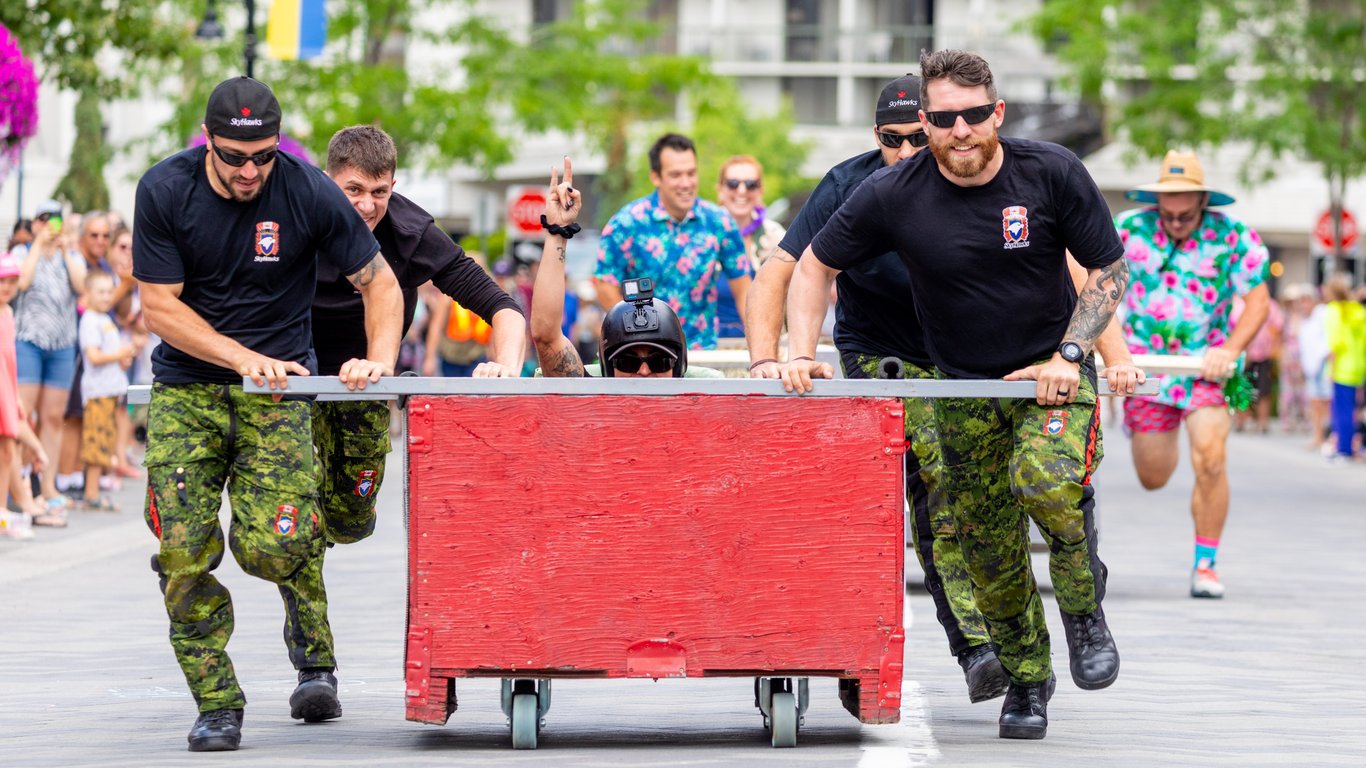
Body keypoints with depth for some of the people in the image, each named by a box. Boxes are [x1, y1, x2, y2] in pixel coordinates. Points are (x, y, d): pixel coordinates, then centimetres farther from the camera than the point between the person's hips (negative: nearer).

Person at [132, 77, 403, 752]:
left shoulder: (309, 193, -9)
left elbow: (379, 282, 1)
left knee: (271, 547, -16)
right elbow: (159, 306, -6)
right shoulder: (164, 191, -8)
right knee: (184, 552, -12)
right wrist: (245, 358, -17)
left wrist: (379, 358, -15)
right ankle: (216, 705, 3)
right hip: (186, 386, 1)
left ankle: (314, 658, 16)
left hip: (279, 387, -1)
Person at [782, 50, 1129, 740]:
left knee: (1047, 481, -31)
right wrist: (800, 355, -8)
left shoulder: (1051, 173, -12)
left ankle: (1083, 606, -3)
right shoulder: (892, 195, -10)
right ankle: (1025, 681, 23)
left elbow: (1108, 270, -3)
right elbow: (814, 266, 4)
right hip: (963, 386, 2)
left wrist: (1069, 356, -13)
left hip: (1053, 372, -2)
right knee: (989, 551, 2)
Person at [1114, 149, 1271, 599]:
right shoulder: (1131, 229, -5)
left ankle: (1206, 564, -7)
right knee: (1153, 478, 9)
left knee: (1210, 462, -21)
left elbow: (1258, 300, -10)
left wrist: (1230, 350, -25)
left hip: (1208, 364, -2)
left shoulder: (1233, 236, -9)